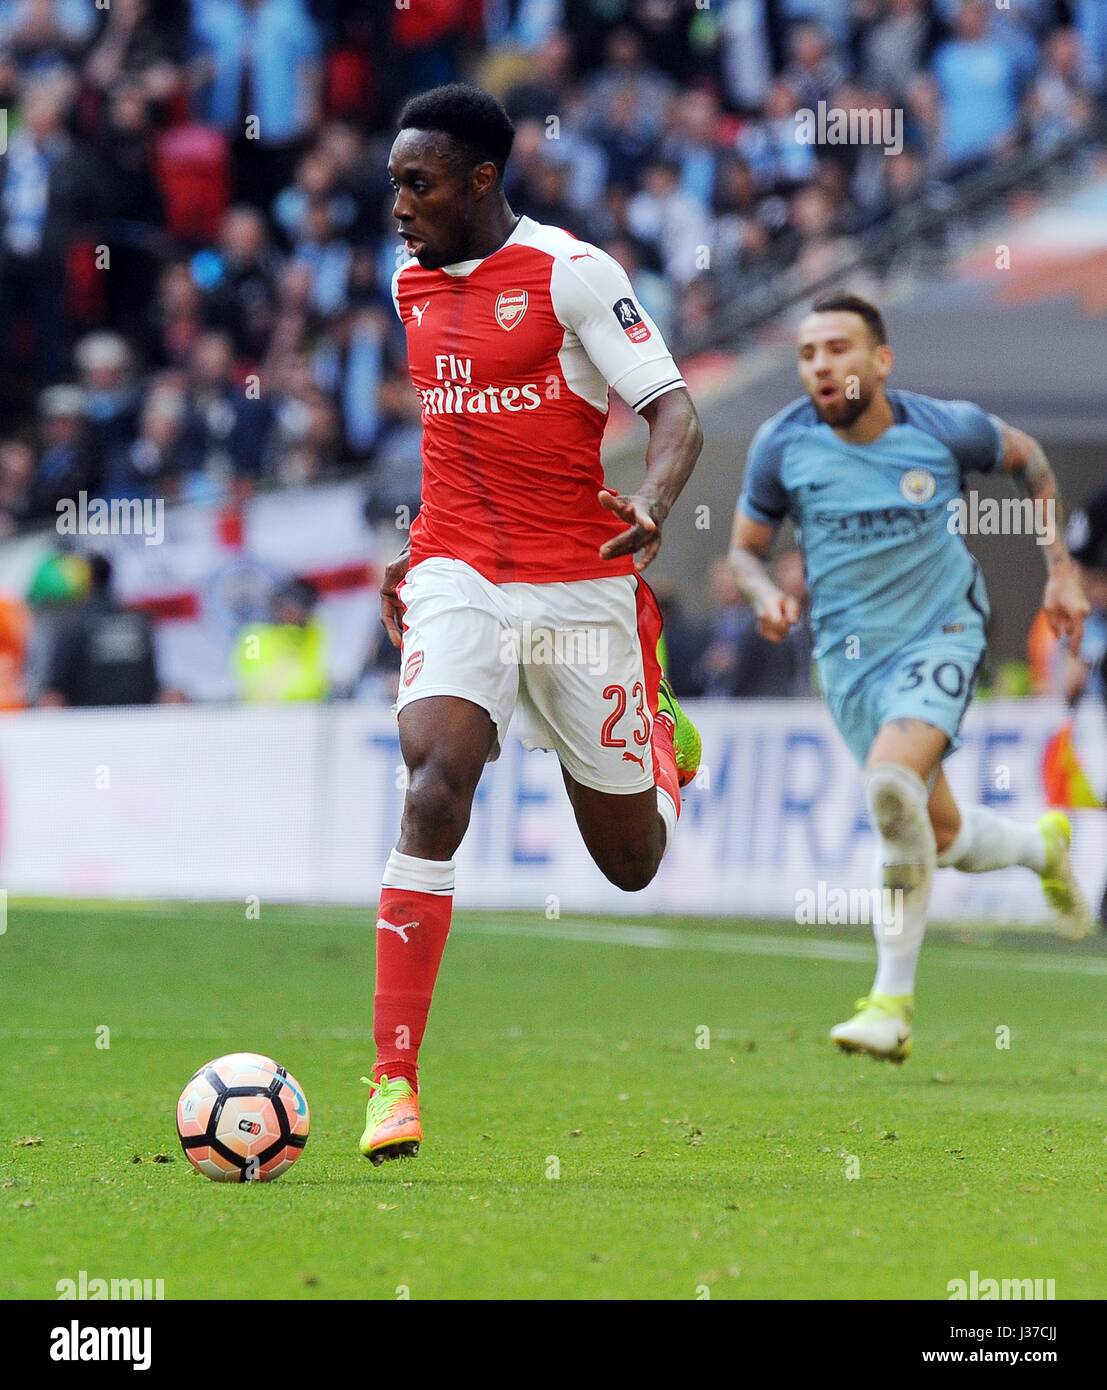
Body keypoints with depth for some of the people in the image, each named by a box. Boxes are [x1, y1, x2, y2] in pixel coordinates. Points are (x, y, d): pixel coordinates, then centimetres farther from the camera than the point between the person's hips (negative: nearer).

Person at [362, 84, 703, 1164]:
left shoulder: (571, 273, -10)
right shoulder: (412, 284, 8)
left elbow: (675, 413, -14)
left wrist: (653, 501, -33)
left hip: (580, 584, -3)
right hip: (458, 577, 3)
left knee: (632, 863, 7)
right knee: (434, 780, -24)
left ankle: (664, 740, 46)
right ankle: (394, 1081, -26)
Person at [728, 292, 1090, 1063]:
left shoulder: (945, 427, -11)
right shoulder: (783, 445, -8)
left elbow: (1027, 457, 10)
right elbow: (745, 547, 6)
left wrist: (1062, 569, 9)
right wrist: (766, 594, -16)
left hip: (943, 631, -3)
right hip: (851, 652, 3)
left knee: (893, 783, -29)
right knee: (942, 836, 8)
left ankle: (893, 1003, -21)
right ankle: (1043, 845, 45)